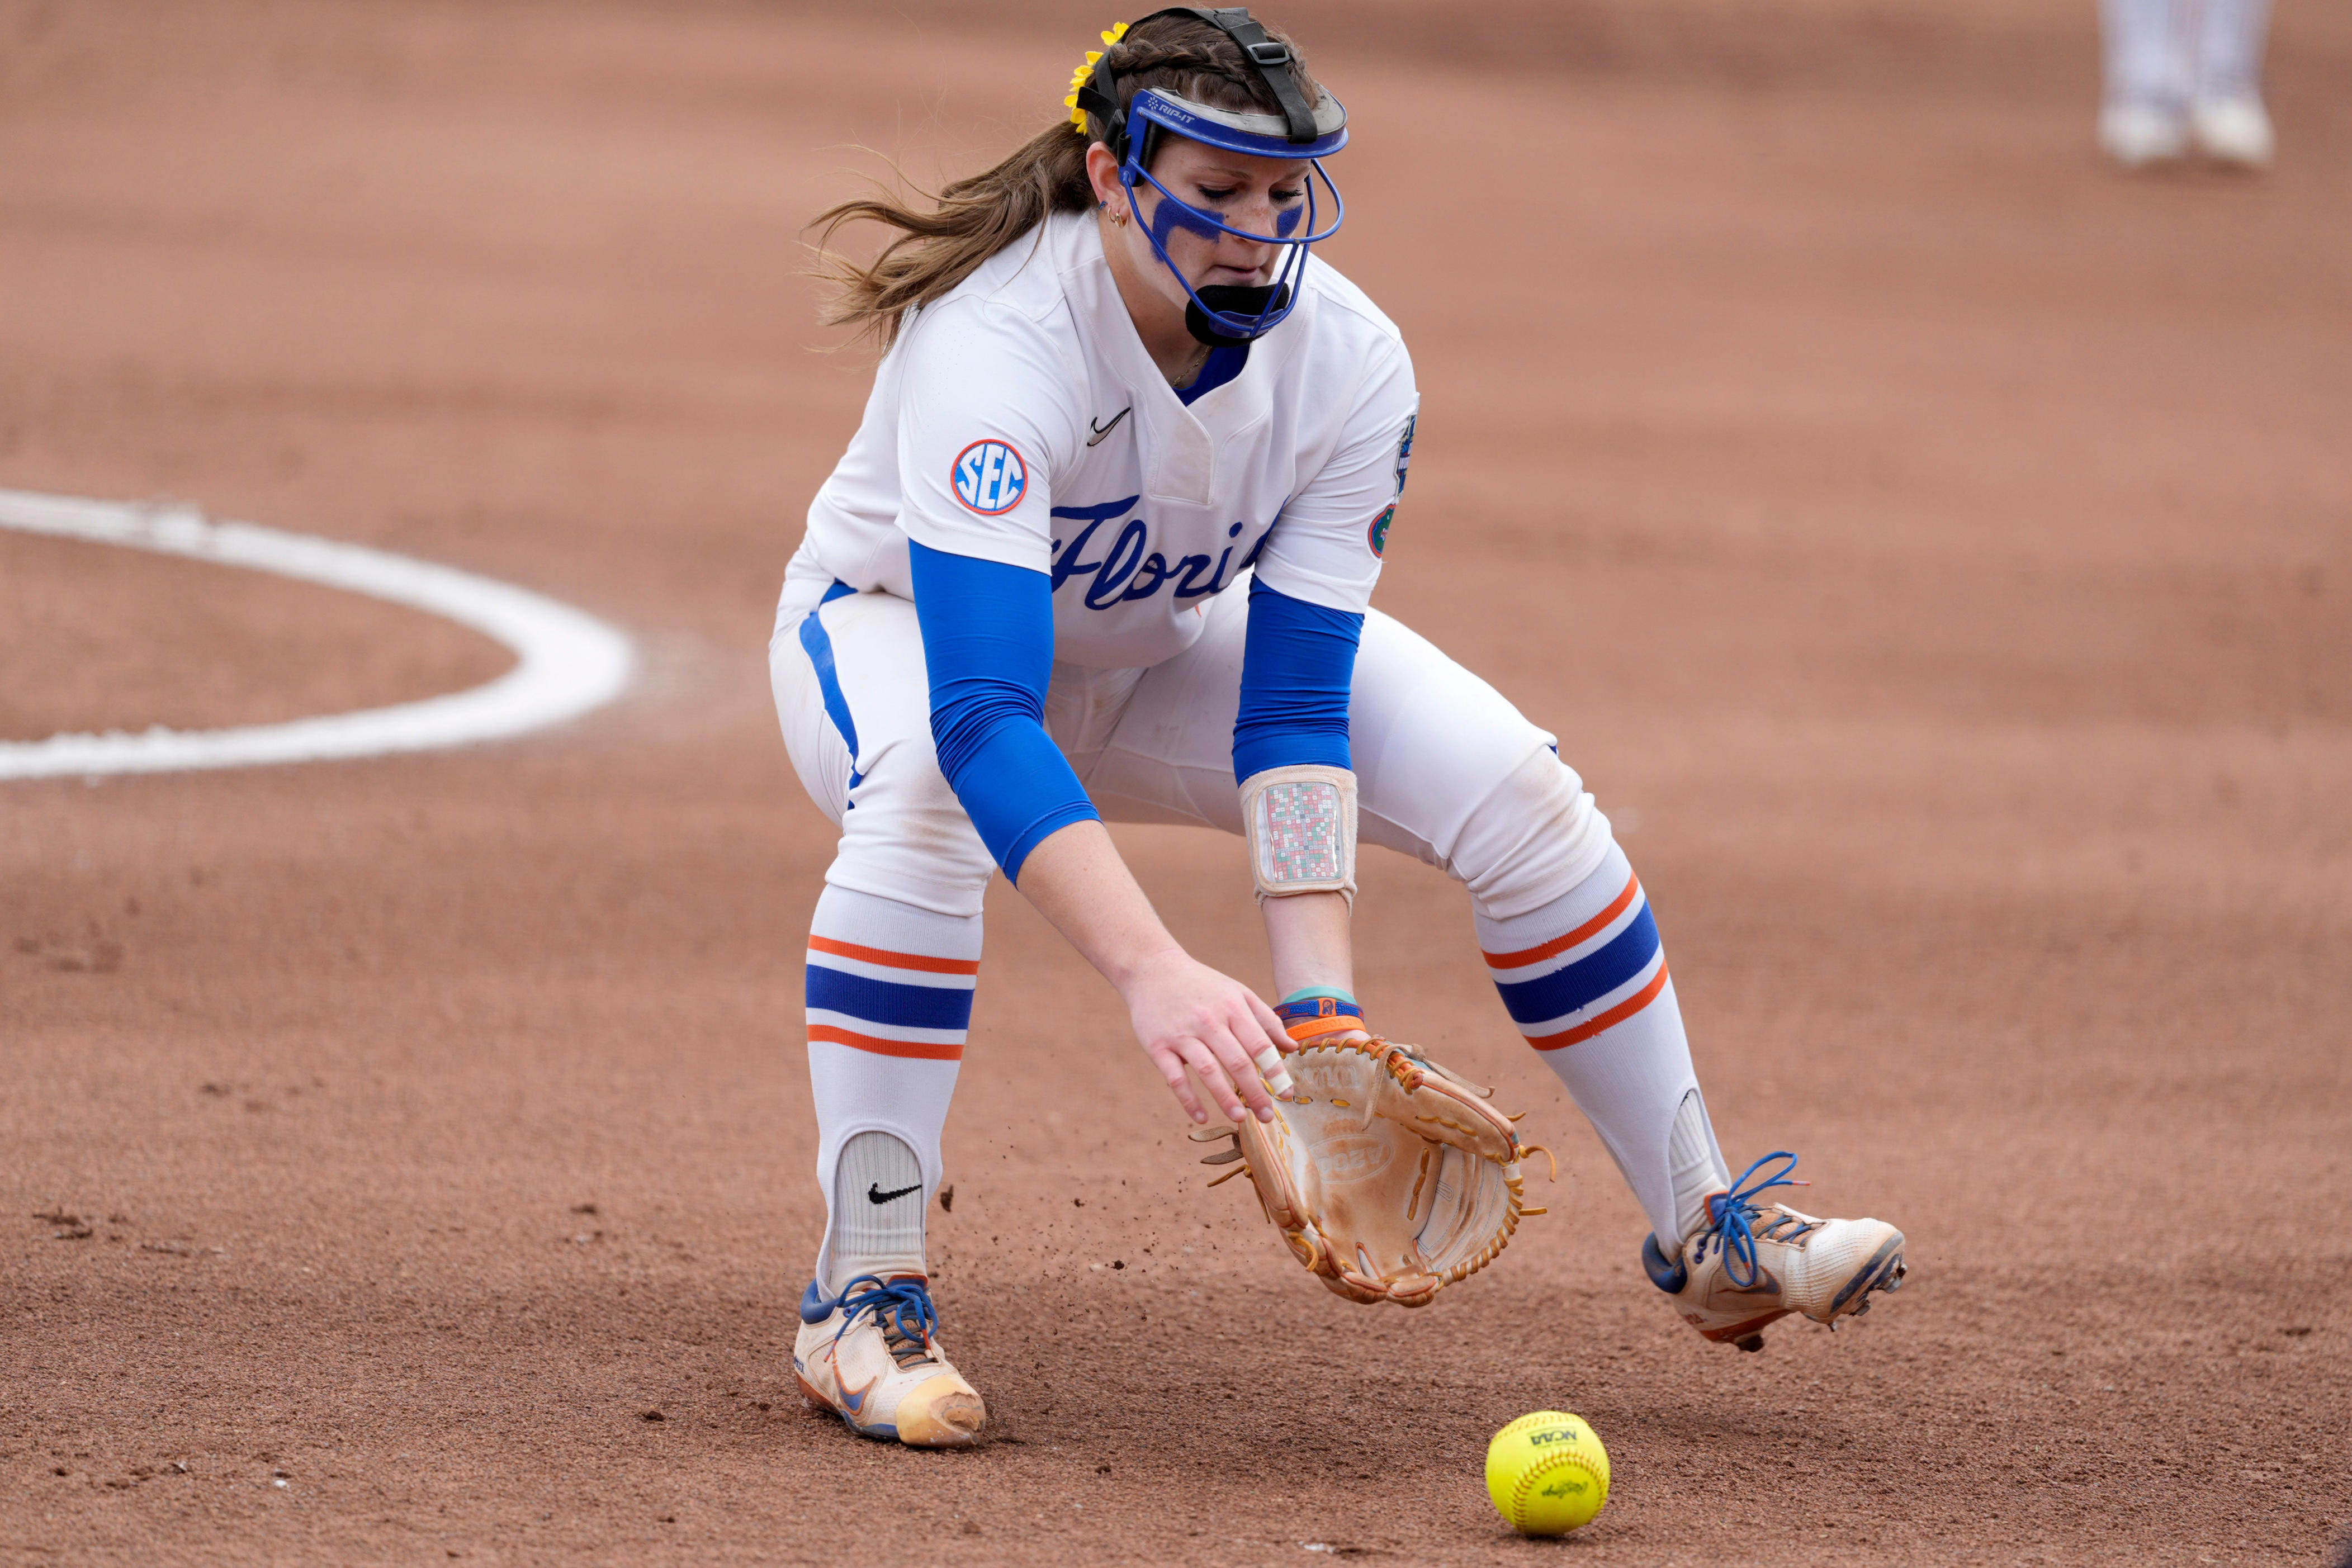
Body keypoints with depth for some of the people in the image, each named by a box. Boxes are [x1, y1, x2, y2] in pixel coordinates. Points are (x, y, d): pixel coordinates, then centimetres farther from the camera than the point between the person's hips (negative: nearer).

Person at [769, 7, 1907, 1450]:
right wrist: (1155, 973, -61)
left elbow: (1293, 709, -24)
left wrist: (1319, 996, -38)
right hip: (902, 624, -4)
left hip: (1170, 644, 5)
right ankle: (865, 1299, -30)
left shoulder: (1350, 363, -25)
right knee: (925, 800, -40)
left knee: (1516, 788, -11)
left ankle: (1703, 1229, 5)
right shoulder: (998, 346, -40)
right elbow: (977, 713, -49)